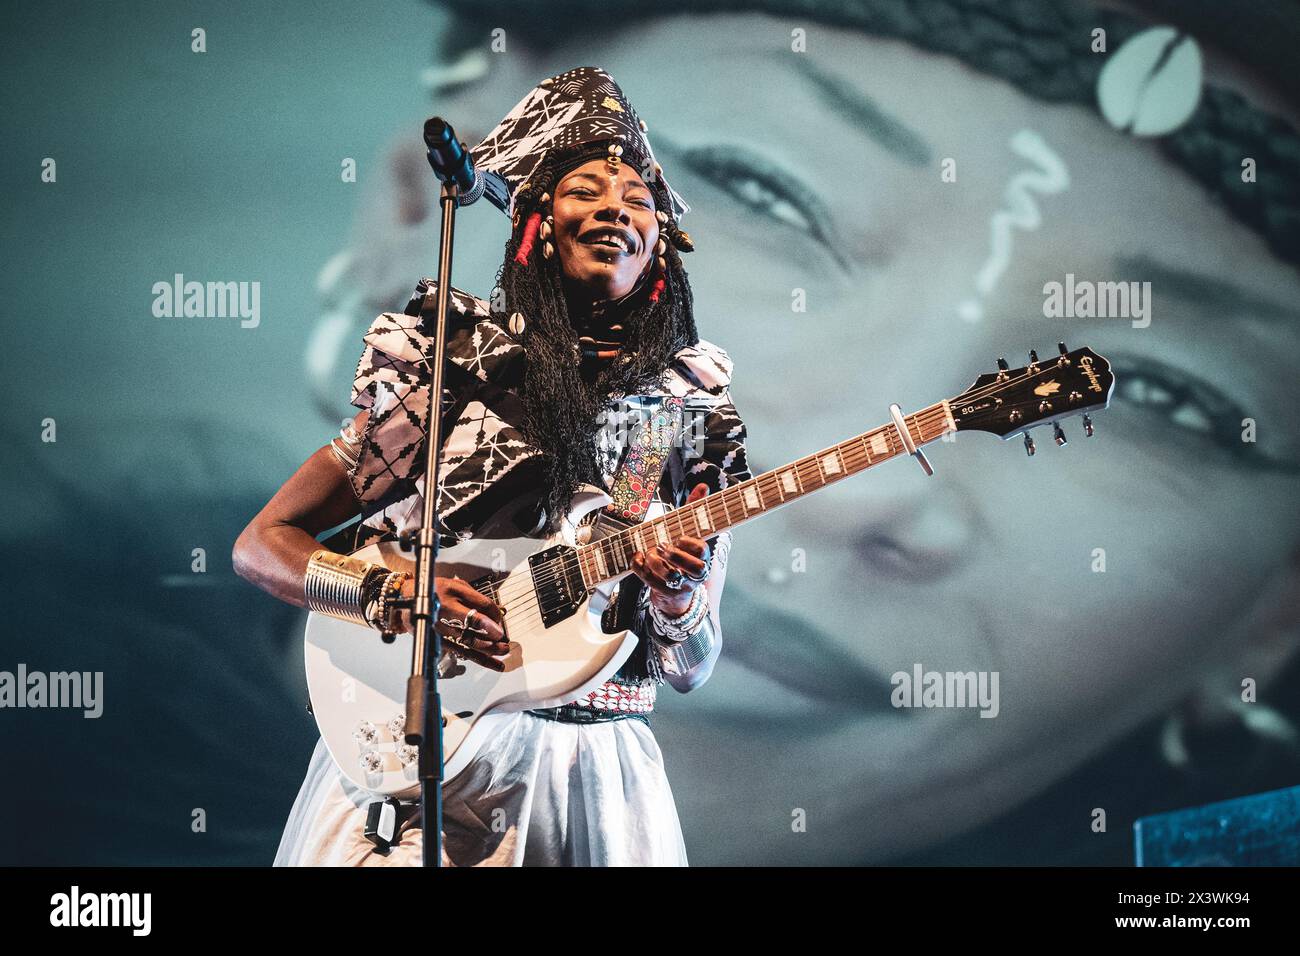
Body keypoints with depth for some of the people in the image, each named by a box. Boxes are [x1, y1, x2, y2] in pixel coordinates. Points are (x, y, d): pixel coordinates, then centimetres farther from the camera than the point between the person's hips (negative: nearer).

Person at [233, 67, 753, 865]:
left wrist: (677, 602, -15)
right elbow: (262, 544, 4)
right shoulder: (450, 368, 1)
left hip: (596, 764, 2)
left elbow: (689, 672, 7)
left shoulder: (697, 417, 5)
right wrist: (392, 595, -14)